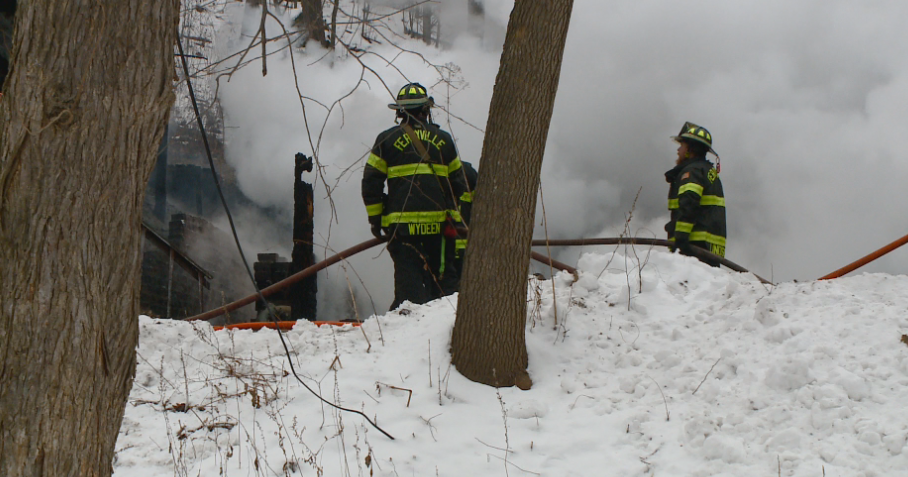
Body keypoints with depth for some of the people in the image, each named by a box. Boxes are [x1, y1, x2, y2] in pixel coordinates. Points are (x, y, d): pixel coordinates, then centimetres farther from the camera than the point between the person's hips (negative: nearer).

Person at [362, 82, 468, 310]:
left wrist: (375, 219, 10)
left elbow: (371, 183, 3)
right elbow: (458, 184, 13)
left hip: (401, 221, -1)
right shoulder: (443, 139, 9)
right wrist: (452, 210, 26)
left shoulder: (386, 140, 4)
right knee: (443, 278, 9)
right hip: (439, 222, 1)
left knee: (408, 278, -2)